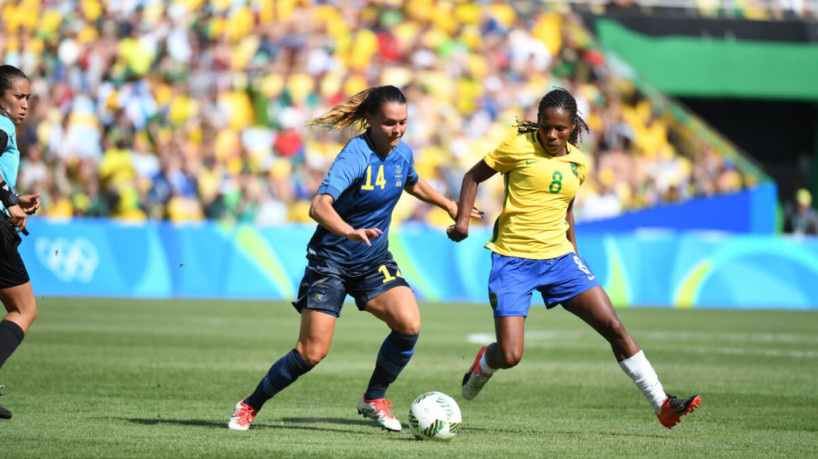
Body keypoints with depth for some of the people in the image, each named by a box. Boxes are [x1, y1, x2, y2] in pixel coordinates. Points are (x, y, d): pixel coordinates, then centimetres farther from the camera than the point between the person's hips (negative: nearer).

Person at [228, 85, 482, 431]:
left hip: (374, 260, 6)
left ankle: (374, 398, 4)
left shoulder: (402, 153, -2)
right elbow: (319, 207, -38)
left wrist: (448, 204, 34)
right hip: (331, 259, -6)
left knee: (409, 324, -18)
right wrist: (350, 232, -55)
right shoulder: (356, 155, -24)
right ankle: (250, 406, 13)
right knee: (313, 351, -9)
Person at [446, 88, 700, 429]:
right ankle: (483, 365, 27)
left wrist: (575, 257, 23)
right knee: (509, 356, -12)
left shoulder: (577, 163, 10)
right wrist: (462, 219, -9)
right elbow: (473, 176, 4)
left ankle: (662, 405, -2)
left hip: (559, 257, 4)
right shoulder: (519, 147, -5)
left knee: (613, 327, -7)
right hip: (513, 261, -4)